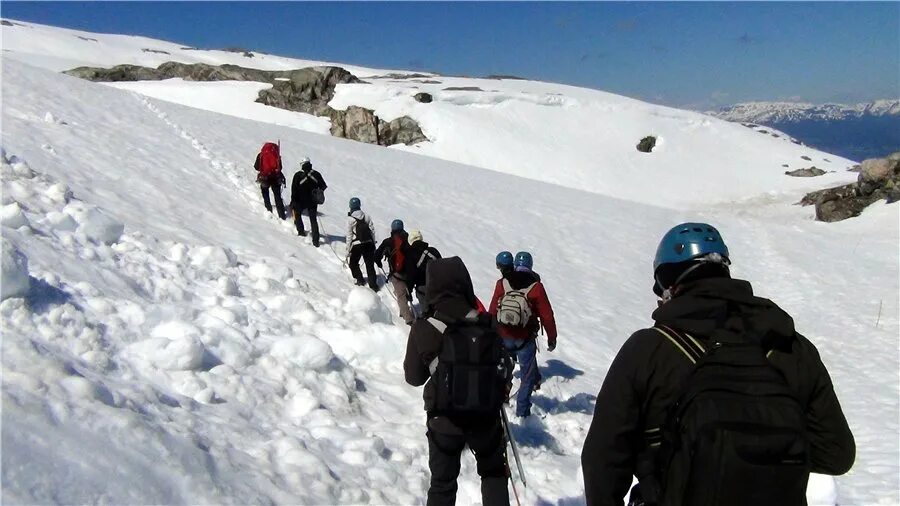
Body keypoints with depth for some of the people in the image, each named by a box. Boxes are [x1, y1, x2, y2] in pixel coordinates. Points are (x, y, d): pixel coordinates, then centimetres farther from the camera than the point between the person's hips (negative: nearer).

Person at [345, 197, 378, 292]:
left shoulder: (350, 220, -9)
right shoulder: (367, 217, -1)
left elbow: (349, 236, -6)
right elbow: (372, 231, 5)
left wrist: (348, 250, 1)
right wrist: (373, 244, 17)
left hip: (356, 245, -3)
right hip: (368, 244, 3)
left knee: (353, 263, 22)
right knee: (370, 265, 9)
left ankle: (360, 280, 22)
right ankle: (373, 285, 8)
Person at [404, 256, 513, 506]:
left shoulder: (424, 330, -16)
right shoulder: (487, 325, -12)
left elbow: (414, 377, -3)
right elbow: (505, 371, -2)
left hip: (444, 421, -1)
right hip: (487, 418, 1)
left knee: (443, 482, 19)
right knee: (494, 473, 25)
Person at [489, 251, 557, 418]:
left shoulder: (502, 283, -3)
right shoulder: (536, 286, -9)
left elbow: (492, 311, 1)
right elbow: (547, 315, -7)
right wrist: (551, 338, 4)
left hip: (503, 337, 2)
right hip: (525, 339, -2)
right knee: (528, 376, 10)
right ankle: (522, 411, 10)